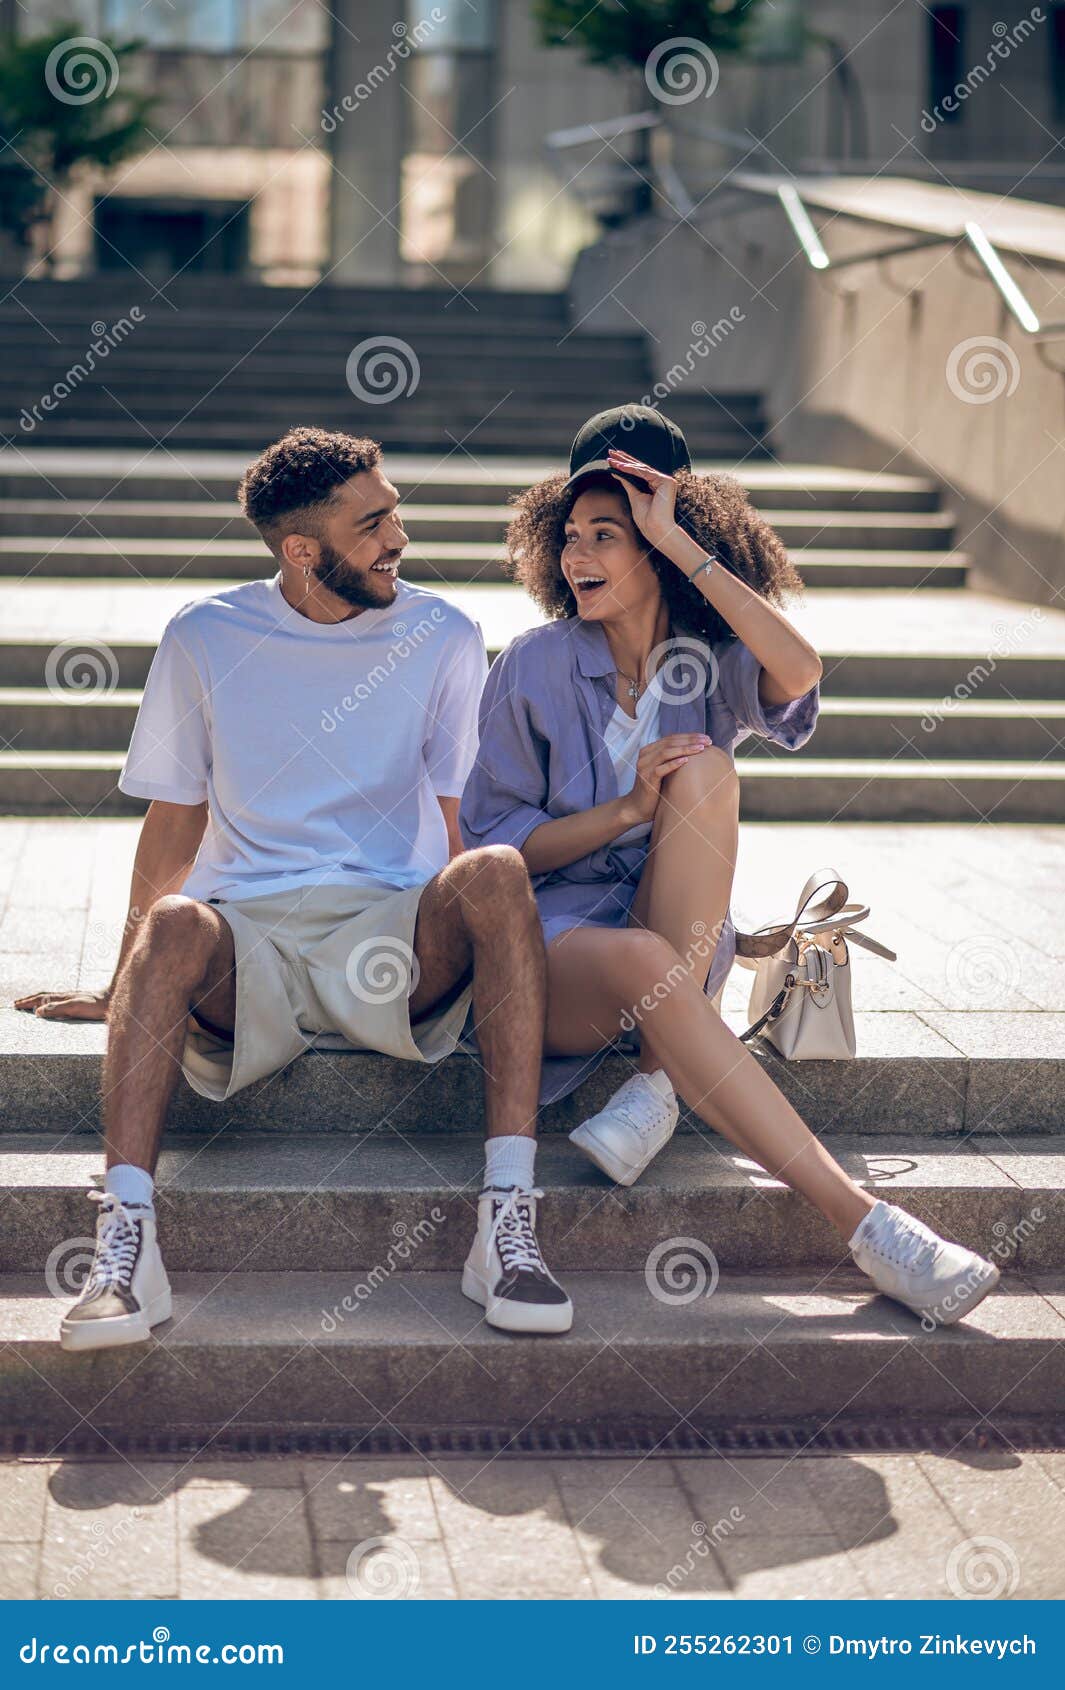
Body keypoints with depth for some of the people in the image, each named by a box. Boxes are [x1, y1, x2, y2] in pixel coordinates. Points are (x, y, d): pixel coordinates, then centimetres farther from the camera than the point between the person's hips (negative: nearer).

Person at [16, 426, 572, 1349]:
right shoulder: (205, 639, 8)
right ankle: (126, 1242, -42)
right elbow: (174, 825, 15)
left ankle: (509, 1222, -38)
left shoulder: (443, 636, 10)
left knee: (497, 872, -32)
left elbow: (460, 828, 13)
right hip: (246, 937, 0)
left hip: (394, 933, 1)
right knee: (175, 923, -35)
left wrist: (450, 944, 1)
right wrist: (123, 989, 16)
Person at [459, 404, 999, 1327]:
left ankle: (655, 1082, -28)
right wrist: (627, 810, -15)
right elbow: (492, 842, 1)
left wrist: (679, 540, -17)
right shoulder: (536, 666, 2)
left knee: (705, 773, -27)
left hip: (682, 936, 2)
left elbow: (798, 671, -22)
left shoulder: (711, 664, 4)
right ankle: (863, 1224, -43)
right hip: (552, 936, -1)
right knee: (645, 966, -38)